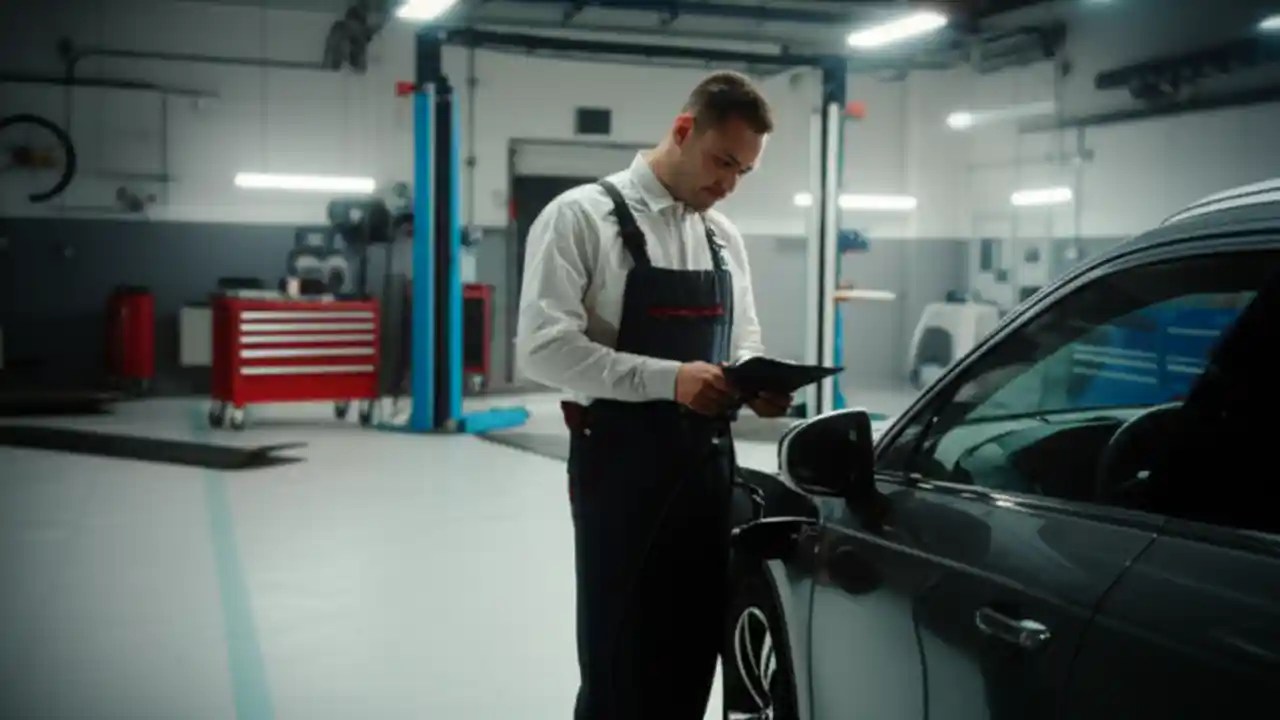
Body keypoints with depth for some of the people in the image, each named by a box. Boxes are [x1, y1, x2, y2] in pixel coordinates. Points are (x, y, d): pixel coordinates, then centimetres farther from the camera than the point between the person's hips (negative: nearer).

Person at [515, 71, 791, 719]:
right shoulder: (583, 216, -8)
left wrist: (757, 386, -4)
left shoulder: (724, 235, 13)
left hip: (707, 463, 6)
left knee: (690, 665, 14)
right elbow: (544, 346, -17)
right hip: (622, 467, -6)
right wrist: (667, 379, -25)